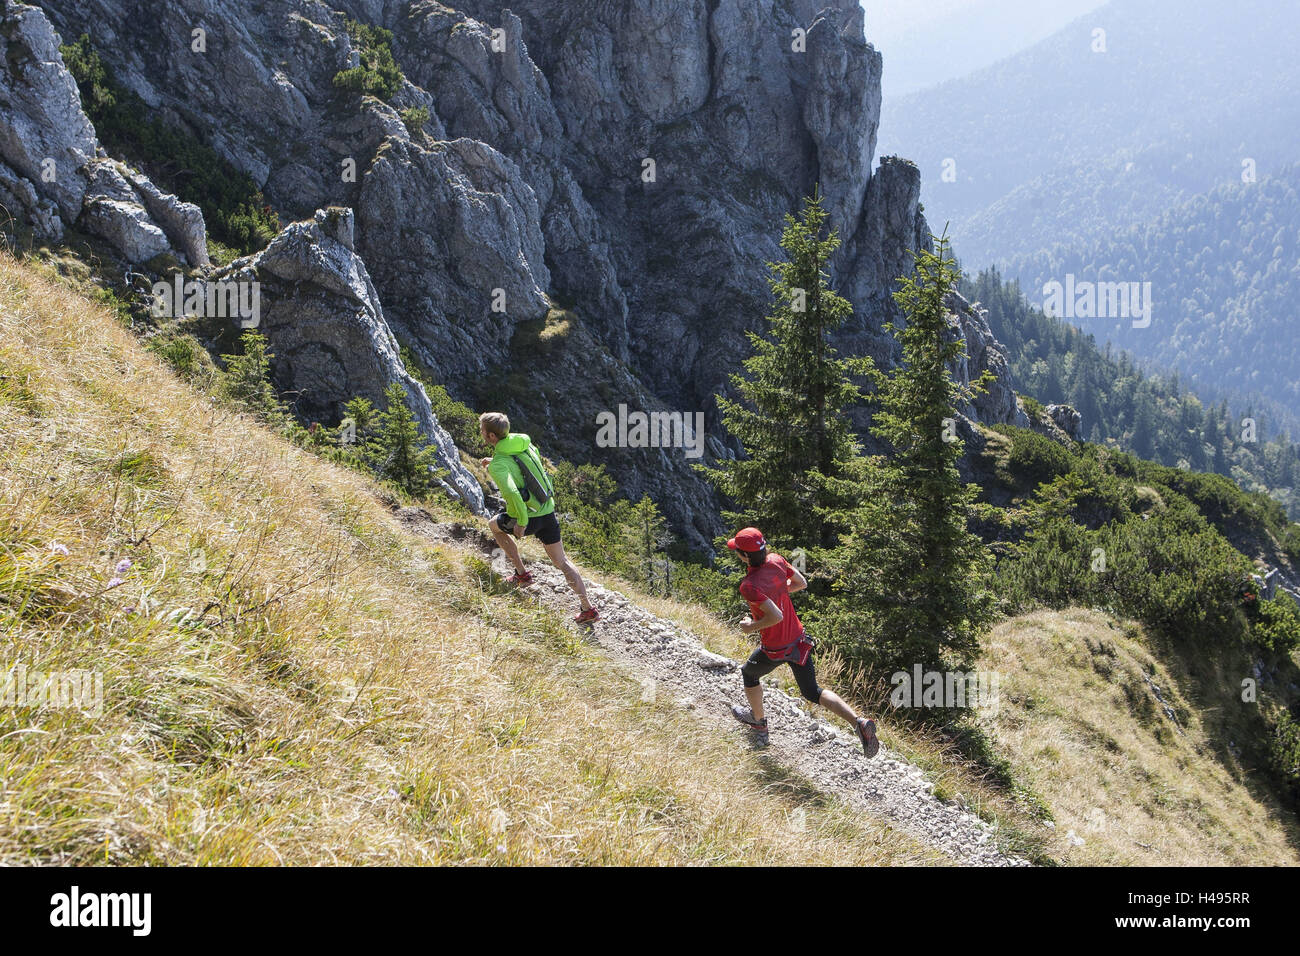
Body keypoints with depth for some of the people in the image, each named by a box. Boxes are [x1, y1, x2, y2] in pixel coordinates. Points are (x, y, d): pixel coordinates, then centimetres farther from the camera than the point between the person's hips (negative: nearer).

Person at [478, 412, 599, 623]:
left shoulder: (498, 465, -20)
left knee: (494, 525, 27)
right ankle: (588, 608, 11)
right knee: (562, 561, 16)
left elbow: (512, 492, -36)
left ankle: (522, 574, 27)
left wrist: (521, 522, -25)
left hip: (527, 517, -6)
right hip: (548, 511, 6)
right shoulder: (524, 443, 3)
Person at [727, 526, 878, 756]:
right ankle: (858, 722, -4)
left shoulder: (749, 586, -29)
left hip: (774, 649, -6)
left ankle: (759, 723, 48)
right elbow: (801, 583, 7)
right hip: (799, 640, 6)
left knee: (749, 674, 27)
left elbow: (776, 616, -35)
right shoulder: (776, 560, -8)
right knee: (812, 692, 16)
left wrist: (751, 626, -18)